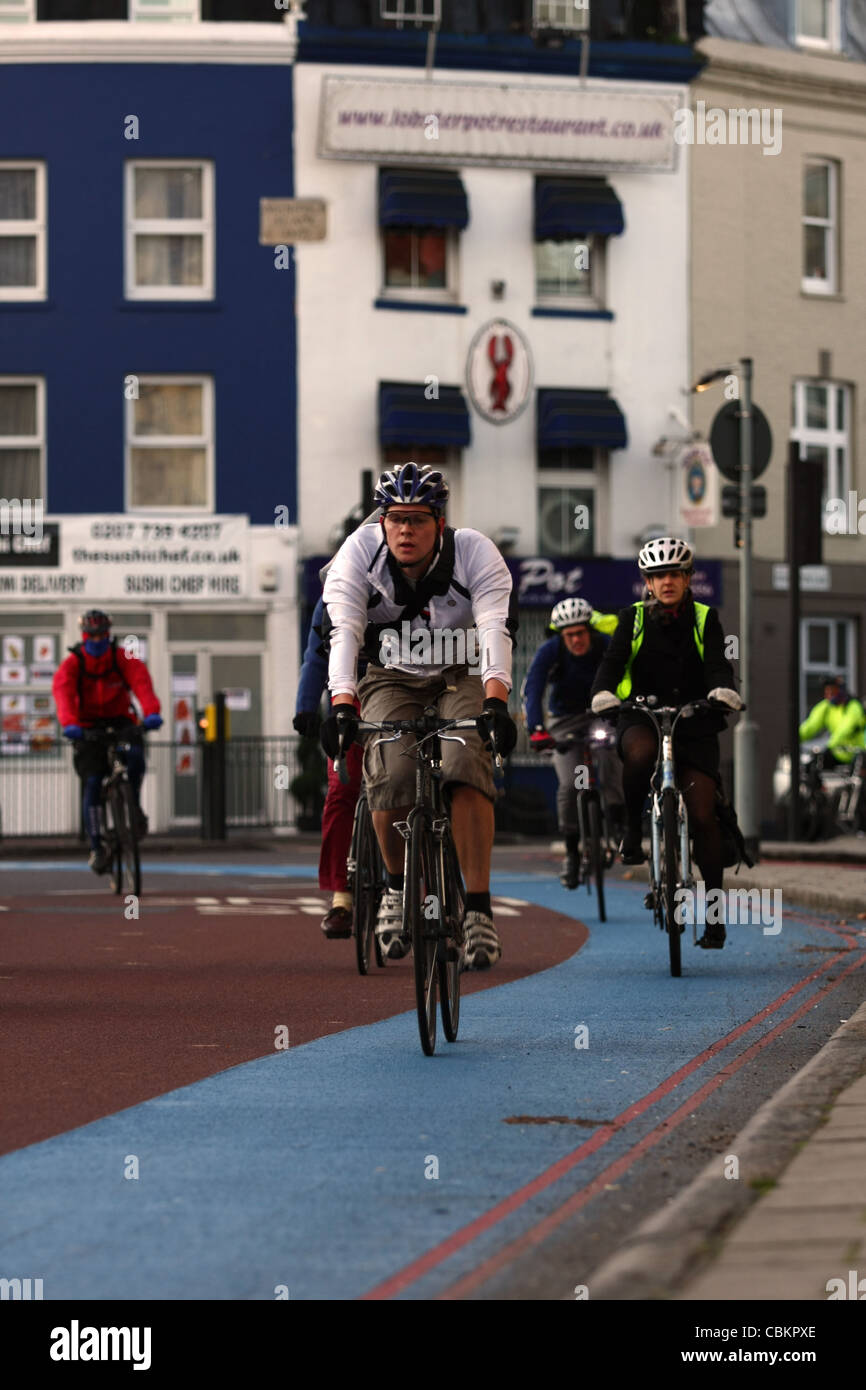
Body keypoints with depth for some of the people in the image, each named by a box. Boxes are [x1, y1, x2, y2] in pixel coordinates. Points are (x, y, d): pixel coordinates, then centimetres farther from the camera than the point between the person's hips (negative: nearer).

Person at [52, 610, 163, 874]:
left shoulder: (123, 659, -7)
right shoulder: (72, 664, -9)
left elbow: (141, 681, -24)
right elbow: (63, 692, -27)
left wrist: (151, 712, -45)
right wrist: (69, 723, -47)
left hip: (121, 722, 0)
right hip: (88, 727, 0)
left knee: (135, 756, -31)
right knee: (92, 783, -12)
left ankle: (134, 807, -4)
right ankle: (96, 847, -5)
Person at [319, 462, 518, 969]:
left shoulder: (474, 552, -19)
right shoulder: (360, 551, -16)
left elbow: (496, 628, -31)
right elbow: (343, 631, -27)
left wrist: (496, 703, -47)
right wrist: (342, 705, -43)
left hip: (462, 679, -1)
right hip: (392, 681, 1)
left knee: (465, 766, -28)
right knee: (393, 778, -25)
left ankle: (479, 908, -22)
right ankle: (398, 885, 2)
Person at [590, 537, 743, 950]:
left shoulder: (704, 619, 5)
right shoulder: (634, 618, 4)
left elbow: (717, 662, -10)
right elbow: (614, 659, -9)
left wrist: (723, 690, -34)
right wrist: (604, 694, -31)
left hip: (695, 723, 1)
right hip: (642, 717, -1)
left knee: (702, 814, -9)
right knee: (641, 753, -39)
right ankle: (632, 829, -14)